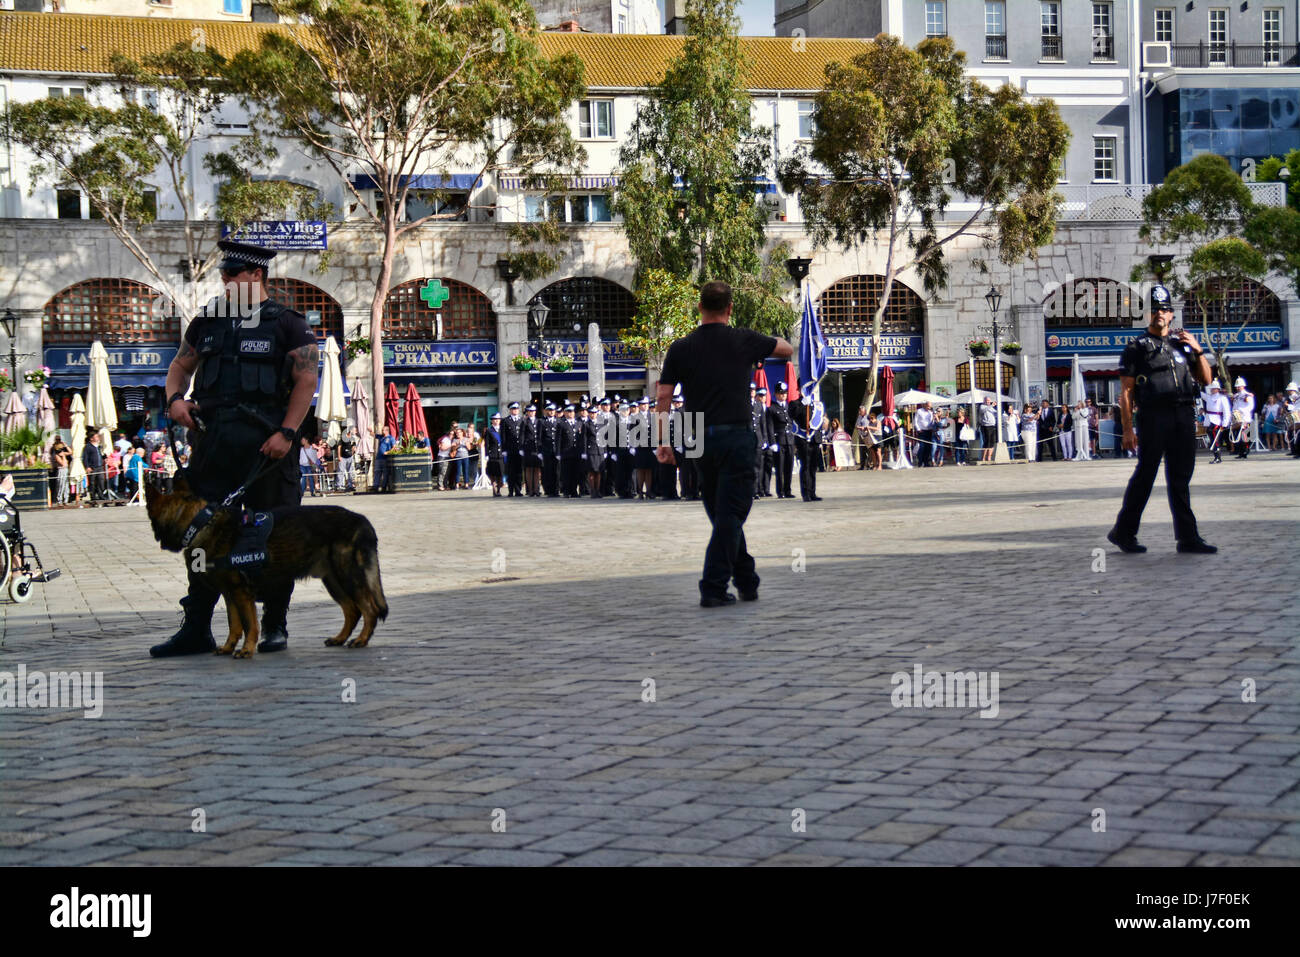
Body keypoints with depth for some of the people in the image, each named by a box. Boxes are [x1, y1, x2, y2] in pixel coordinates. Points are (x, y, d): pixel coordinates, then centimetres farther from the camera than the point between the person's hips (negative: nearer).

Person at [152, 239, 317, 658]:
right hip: (213, 442, 4)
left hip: (265, 445, -4)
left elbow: (306, 380, -6)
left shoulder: (287, 324, 0)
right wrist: (175, 398, -1)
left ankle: (275, 626, 15)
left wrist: (286, 433, -15)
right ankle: (196, 630, 8)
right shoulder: (208, 321, 14)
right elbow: (180, 366, 21)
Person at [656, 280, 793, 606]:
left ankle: (746, 581, 24)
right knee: (730, 515, -3)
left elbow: (663, 396, 0)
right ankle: (713, 588, -10)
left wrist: (662, 441, 8)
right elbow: (787, 349, 18)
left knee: (722, 515, 15)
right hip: (736, 435, -3)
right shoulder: (744, 341, 1)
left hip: (699, 440, 3)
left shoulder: (681, 348, 3)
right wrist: (766, 342, 40)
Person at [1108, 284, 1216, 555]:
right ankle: (1123, 532, 6)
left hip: (1184, 416, 5)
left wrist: (1198, 350, 3)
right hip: (1154, 415, -4)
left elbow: (1205, 379, 19)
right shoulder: (1137, 347, 5)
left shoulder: (1182, 344, 19)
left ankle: (1188, 537, 6)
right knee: (1145, 474, -4)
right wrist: (1127, 429, -8)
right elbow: (1125, 391, 0)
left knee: (1180, 478, 5)